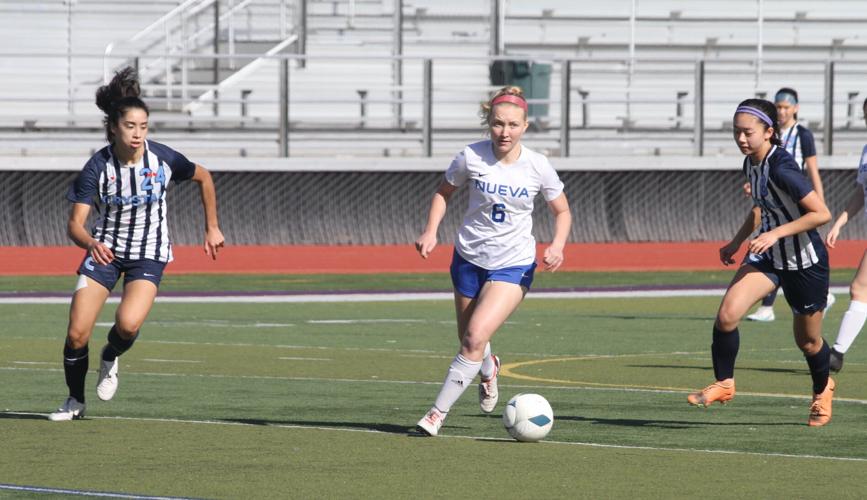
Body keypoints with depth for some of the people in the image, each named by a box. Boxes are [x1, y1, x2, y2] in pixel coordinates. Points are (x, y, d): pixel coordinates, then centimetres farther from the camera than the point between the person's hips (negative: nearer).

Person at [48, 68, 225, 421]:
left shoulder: (162, 159, -13)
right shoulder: (98, 167, -17)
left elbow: (203, 178, 7)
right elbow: (74, 224, -19)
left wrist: (212, 228, 10)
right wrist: (91, 243, -42)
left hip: (149, 253, 0)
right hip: (105, 250, 0)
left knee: (128, 324, -26)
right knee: (76, 334, -8)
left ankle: (111, 357, 11)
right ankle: (75, 402, 17)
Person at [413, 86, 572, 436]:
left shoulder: (538, 167, -12)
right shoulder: (471, 158, -11)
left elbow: (562, 212, 3)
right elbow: (444, 192, 7)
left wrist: (557, 246, -15)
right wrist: (431, 231, -8)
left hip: (514, 266, -2)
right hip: (469, 259, 2)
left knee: (475, 337, -18)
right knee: (470, 339, 14)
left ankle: (438, 413, -10)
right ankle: (488, 370, 51)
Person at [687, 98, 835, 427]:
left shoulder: (781, 169, -27)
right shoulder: (750, 164, -1)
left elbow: (822, 214, -27)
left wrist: (775, 234, -29)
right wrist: (737, 241, 13)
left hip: (805, 261, -6)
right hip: (768, 255, 6)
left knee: (807, 340, 13)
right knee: (727, 315, -16)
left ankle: (822, 389, 43)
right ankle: (723, 384, 2)